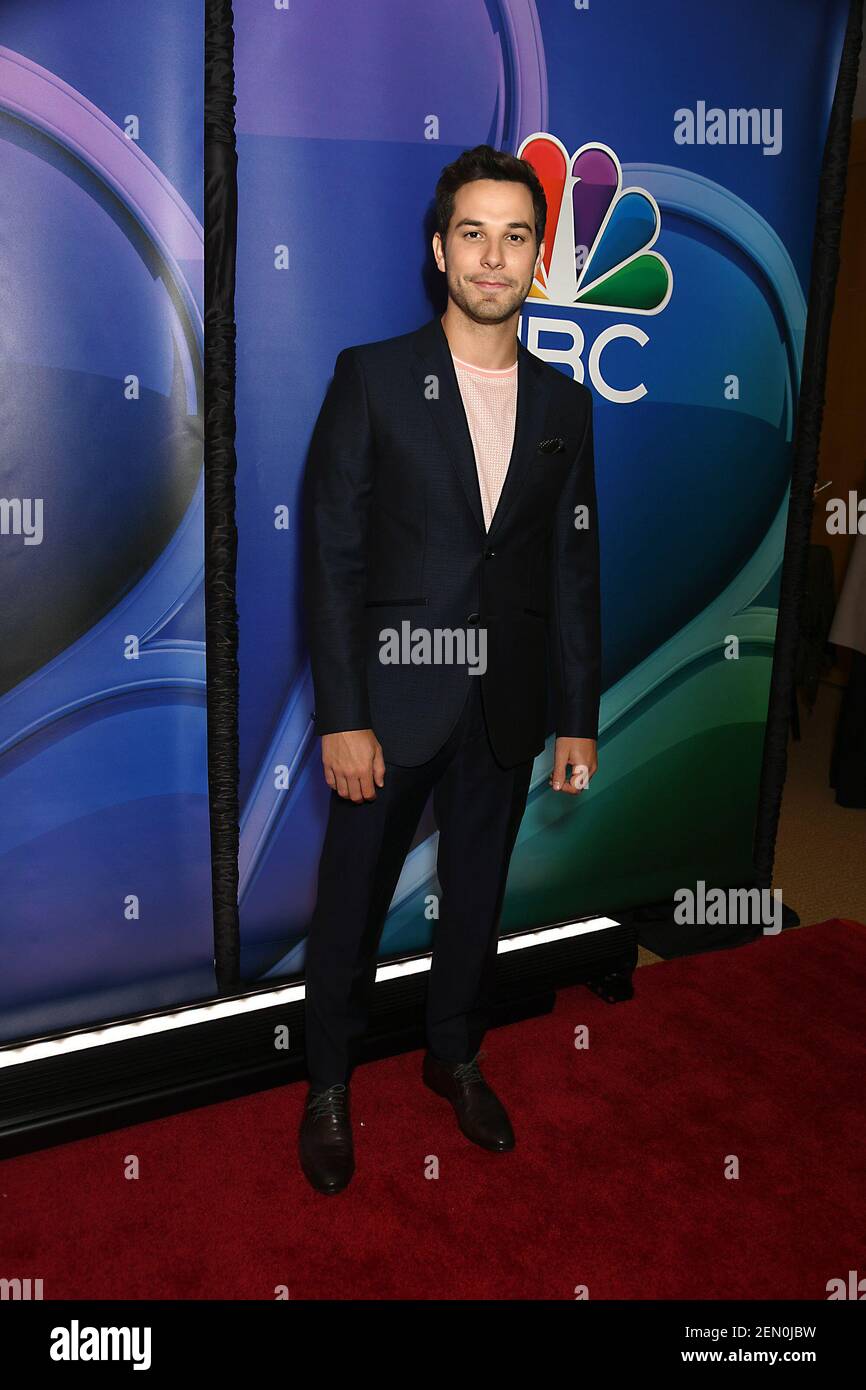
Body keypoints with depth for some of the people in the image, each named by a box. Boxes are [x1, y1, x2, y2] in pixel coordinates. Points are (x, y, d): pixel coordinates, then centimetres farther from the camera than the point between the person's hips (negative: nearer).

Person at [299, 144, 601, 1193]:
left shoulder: (563, 402, 5)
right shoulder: (371, 377, -5)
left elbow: (574, 570, 7)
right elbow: (331, 556, -8)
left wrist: (579, 719, 5)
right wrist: (341, 718, -13)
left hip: (508, 707, 3)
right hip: (392, 701, -3)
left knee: (477, 896, 18)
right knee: (352, 904, 10)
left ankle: (455, 1057, 42)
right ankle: (329, 1084, 34)